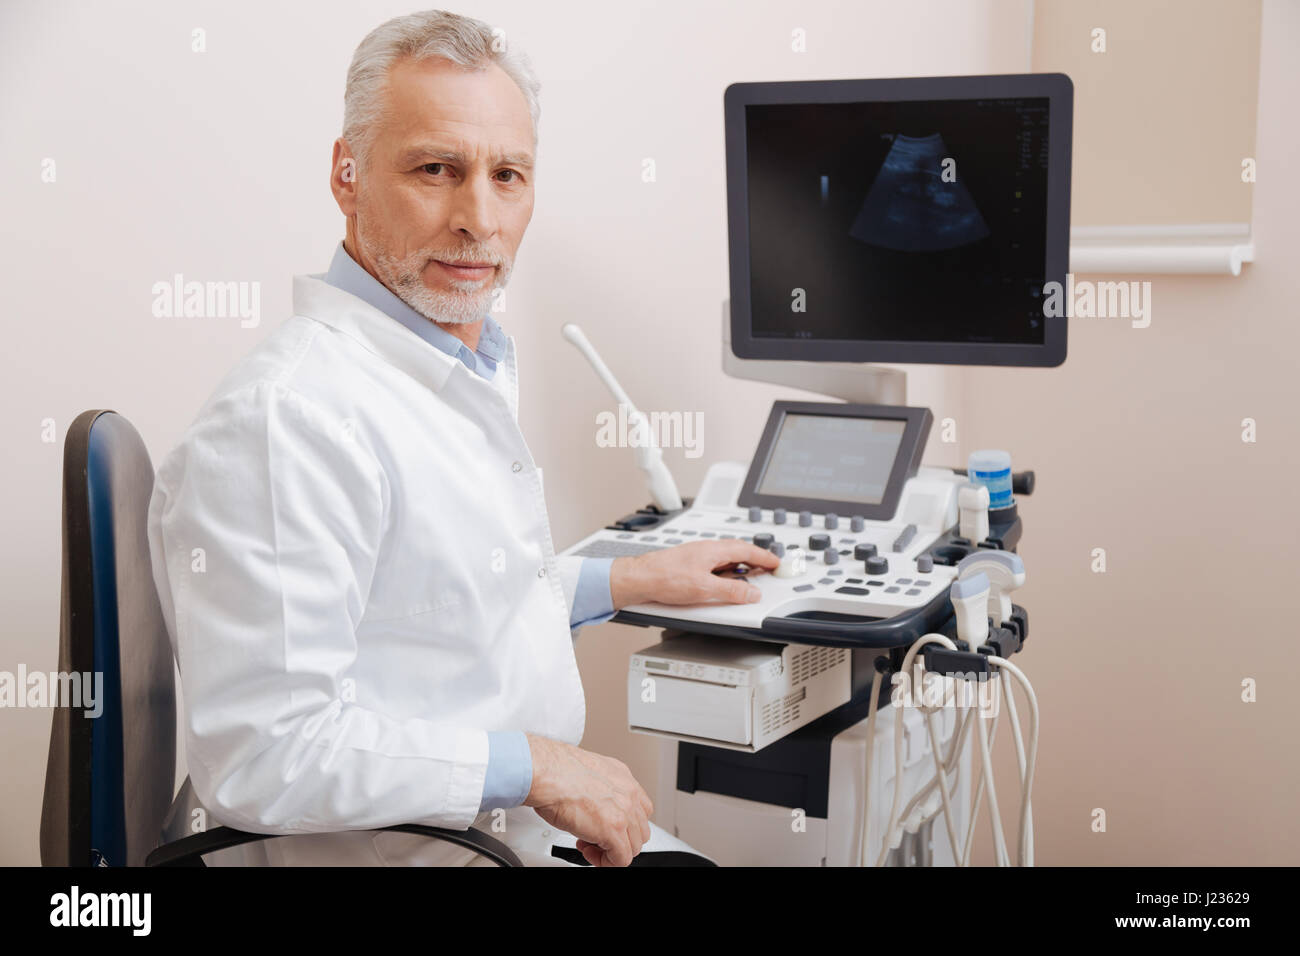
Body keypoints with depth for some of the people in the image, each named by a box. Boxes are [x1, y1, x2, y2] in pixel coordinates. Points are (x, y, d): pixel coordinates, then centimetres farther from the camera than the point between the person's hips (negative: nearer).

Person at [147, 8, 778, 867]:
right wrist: (536, 766, -21)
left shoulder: (475, 369, 11)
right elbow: (265, 754, -26)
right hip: (404, 849, -9)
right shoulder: (286, 416, -22)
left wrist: (628, 581, 16)